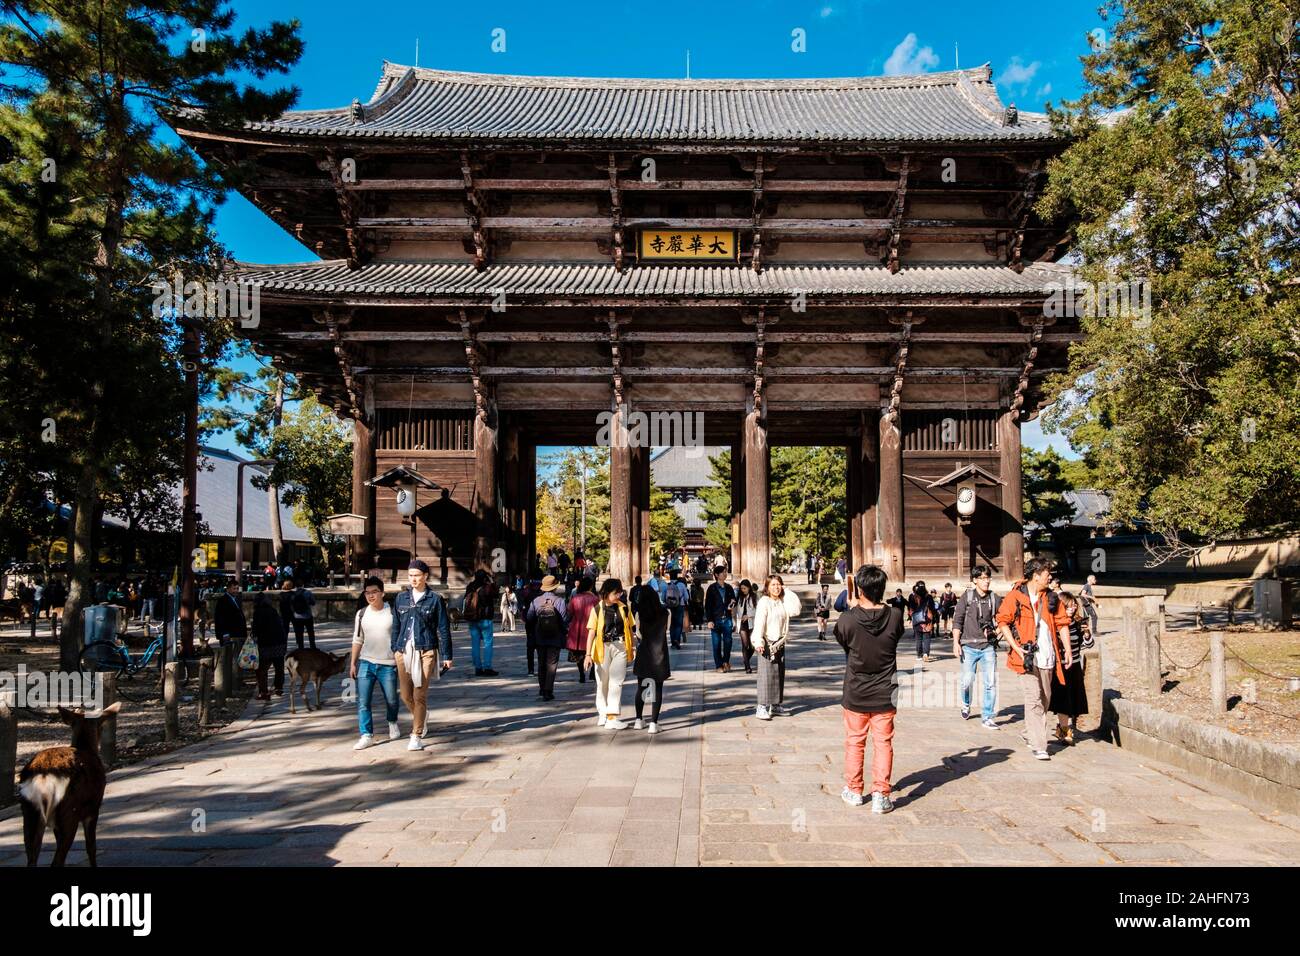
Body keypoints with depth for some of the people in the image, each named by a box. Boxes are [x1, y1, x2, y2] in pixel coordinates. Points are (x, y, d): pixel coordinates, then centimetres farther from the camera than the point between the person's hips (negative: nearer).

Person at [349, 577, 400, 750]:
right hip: (366, 663, 2)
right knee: (362, 701, -7)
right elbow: (357, 640, 11)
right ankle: (367, 735, 0)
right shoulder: (361, 614, 5)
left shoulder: (392, 612, -4)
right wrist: (353, 664, 7)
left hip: (388, 664, -2)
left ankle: (392, 723, 39)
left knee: (391, 700, 10)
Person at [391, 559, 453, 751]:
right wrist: (394, 648, 12)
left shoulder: (435, 599, -1)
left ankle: (417, 736, 6)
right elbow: (396, 625, 16)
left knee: (419, 695, -5)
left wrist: (446, 655, -2)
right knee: (405, 695, 7)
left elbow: (444, 628, 0)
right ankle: (422, 716, 37)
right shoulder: (401, 598, 10)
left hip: (425, 651, -4)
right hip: (404, 650, 4)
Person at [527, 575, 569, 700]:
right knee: (551, 664, 2)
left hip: (540, 638, 3)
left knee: (541, 664, 17)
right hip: (555, 638, -3)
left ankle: (542, 689, 23)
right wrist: (566, 632, 6)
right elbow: (565, 619, -10)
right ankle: (548, 691, -4)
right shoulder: (559, 600, -11)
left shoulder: (536, 601, -4)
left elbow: (529, 619, 0)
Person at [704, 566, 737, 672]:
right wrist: (709, 620, -10)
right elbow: (707, 605, -3)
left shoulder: (729, 588, 9)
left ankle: (726, 661, 21)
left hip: (727, 619, 3)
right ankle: (719, 665, 11)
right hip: (716, 619, -3)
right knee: (717, 643, 2)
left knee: (728, 642, 3)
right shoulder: (712, 588, -2)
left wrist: (732, 606, -7)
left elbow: (734, 601, 18)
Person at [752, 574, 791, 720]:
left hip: (780, 643, 7)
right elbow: (759, 622, -18)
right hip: (767, 643, -7)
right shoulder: (764, 602, -11)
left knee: (779, 674, 11)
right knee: (766, 675, -9)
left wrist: (788, 592, 1)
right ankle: (762, 708, -7)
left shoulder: (782, 601, 11)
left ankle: (777, 705, 20)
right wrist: (758, 642, -28)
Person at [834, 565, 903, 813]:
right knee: (883, 743, 9)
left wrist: (853, 608, 11)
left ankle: (853, 791, 26)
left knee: (855, 742, 15)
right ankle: (880, 795, 8)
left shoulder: (847, 620, -18)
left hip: (855, 694, 0)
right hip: (885, 694, 1)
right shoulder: (895, 616, -12)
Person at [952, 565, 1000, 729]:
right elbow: (957, 620, 0)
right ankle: (966, 704, 31)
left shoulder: (994, 598, 7)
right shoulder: (966, 596, 1)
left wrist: (995, 631, -7)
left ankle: (987, 718, 6)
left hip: (988, 646, 2)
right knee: (967, 681, -1)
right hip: (969, 646, -2)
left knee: (991, 683, -4)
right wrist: (956, 643, -7)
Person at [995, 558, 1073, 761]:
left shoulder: (1051, 598, 10)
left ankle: (1030, 734, 33)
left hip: (1047, 657, 6)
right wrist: (1016, 647, -13)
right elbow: (1002, 622, -6)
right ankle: (1038, 746, -10)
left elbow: (1062, 623, 13)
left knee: (1044, 699, 14)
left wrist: (1067, 650, 5)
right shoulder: (1015, 597, -7)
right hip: (1026, 657, -6)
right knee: (1034, 698, -11)